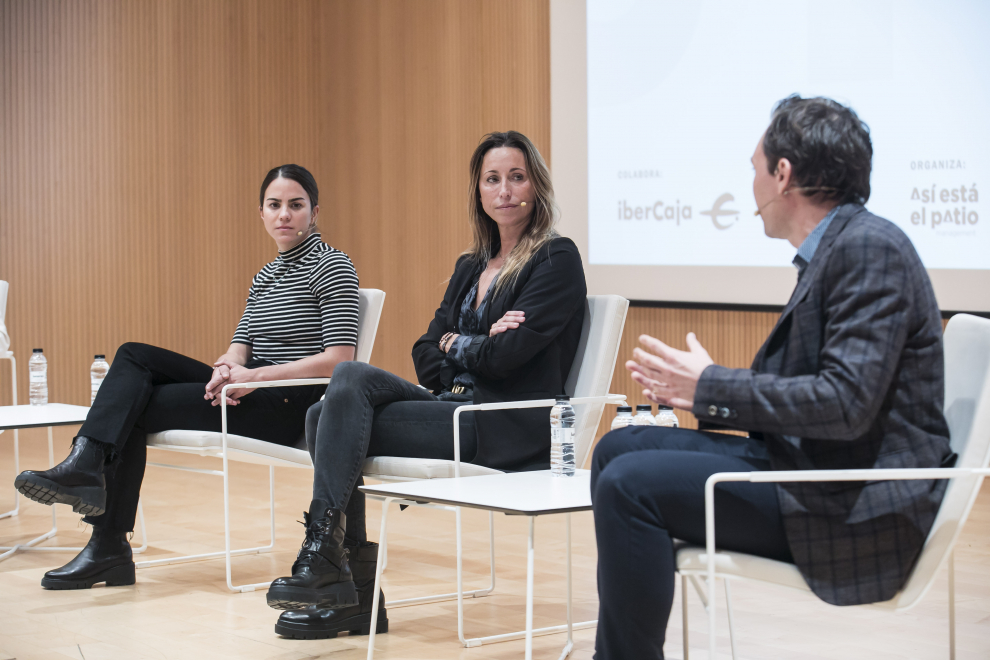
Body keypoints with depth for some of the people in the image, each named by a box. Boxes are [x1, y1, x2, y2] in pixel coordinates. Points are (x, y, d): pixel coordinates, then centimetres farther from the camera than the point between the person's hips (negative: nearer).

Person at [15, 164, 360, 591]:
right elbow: (239, 349, 11)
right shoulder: (265, 276, 19)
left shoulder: (331, 267, -6)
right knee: (134, 356, -9)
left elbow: (339, 359, -17)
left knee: (137, 407, -12)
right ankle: (86, 466, -21)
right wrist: (228, 366, -14)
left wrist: (254, 374, -19)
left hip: (292, 405, -8)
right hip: (256, 393, 8)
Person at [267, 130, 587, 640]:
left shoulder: (557, 261, -4)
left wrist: (455, 344, 4)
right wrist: (478, 344, -7)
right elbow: (425, 359, 12)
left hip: (507, 427, -7)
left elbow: (504, 357, -14)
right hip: (454, 407, 7)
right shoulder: (470, 266, 19)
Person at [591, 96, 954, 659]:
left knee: (631, 483, -19)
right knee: (619, 449, 11)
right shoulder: (831, 250, 15)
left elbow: (847, 402, -24)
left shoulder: (871, 247, -16)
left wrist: (712, 386, -14)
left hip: (857, 510, -10)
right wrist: (700, 392, 7)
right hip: (807, 467, 10)